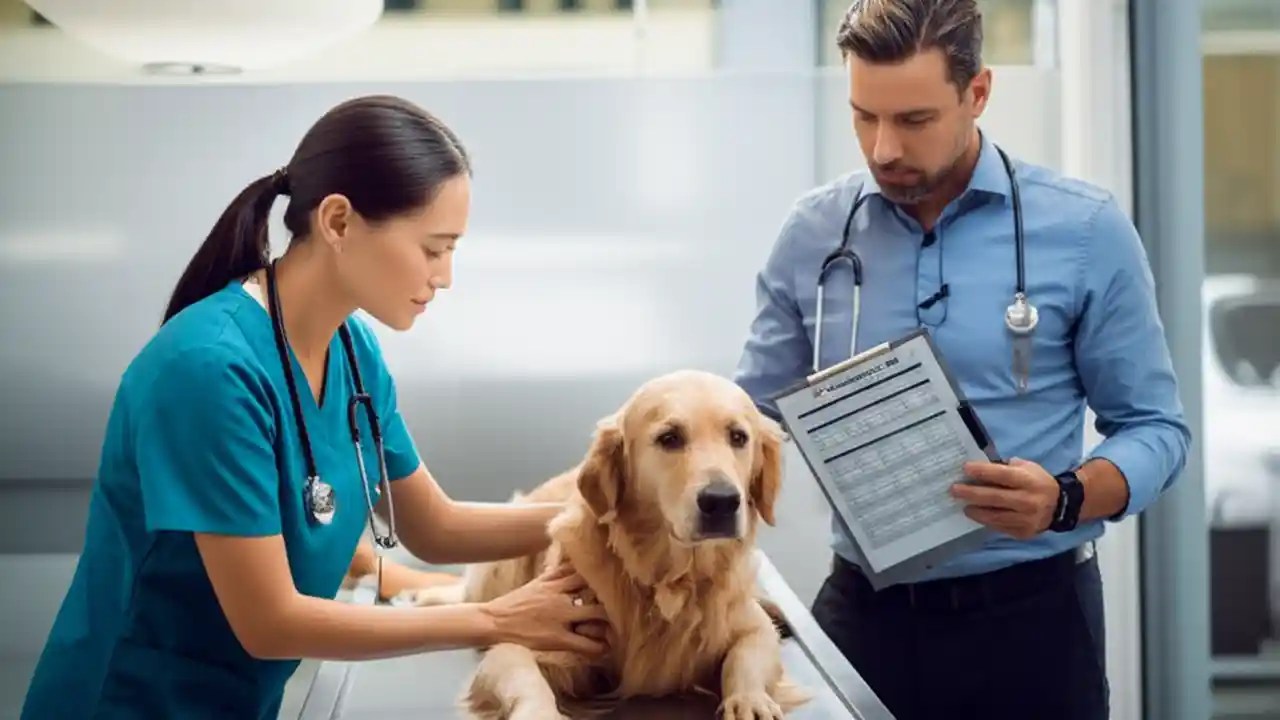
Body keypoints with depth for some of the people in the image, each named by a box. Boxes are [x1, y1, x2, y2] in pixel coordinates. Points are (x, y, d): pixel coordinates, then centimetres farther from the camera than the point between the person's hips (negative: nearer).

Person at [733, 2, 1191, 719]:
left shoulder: (1085, 231, -7)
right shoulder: (812, 234, 0)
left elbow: (1154, 426, -3)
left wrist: (1065, 500, -22)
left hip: (1032, 611, -2)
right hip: (864, 608, 2)